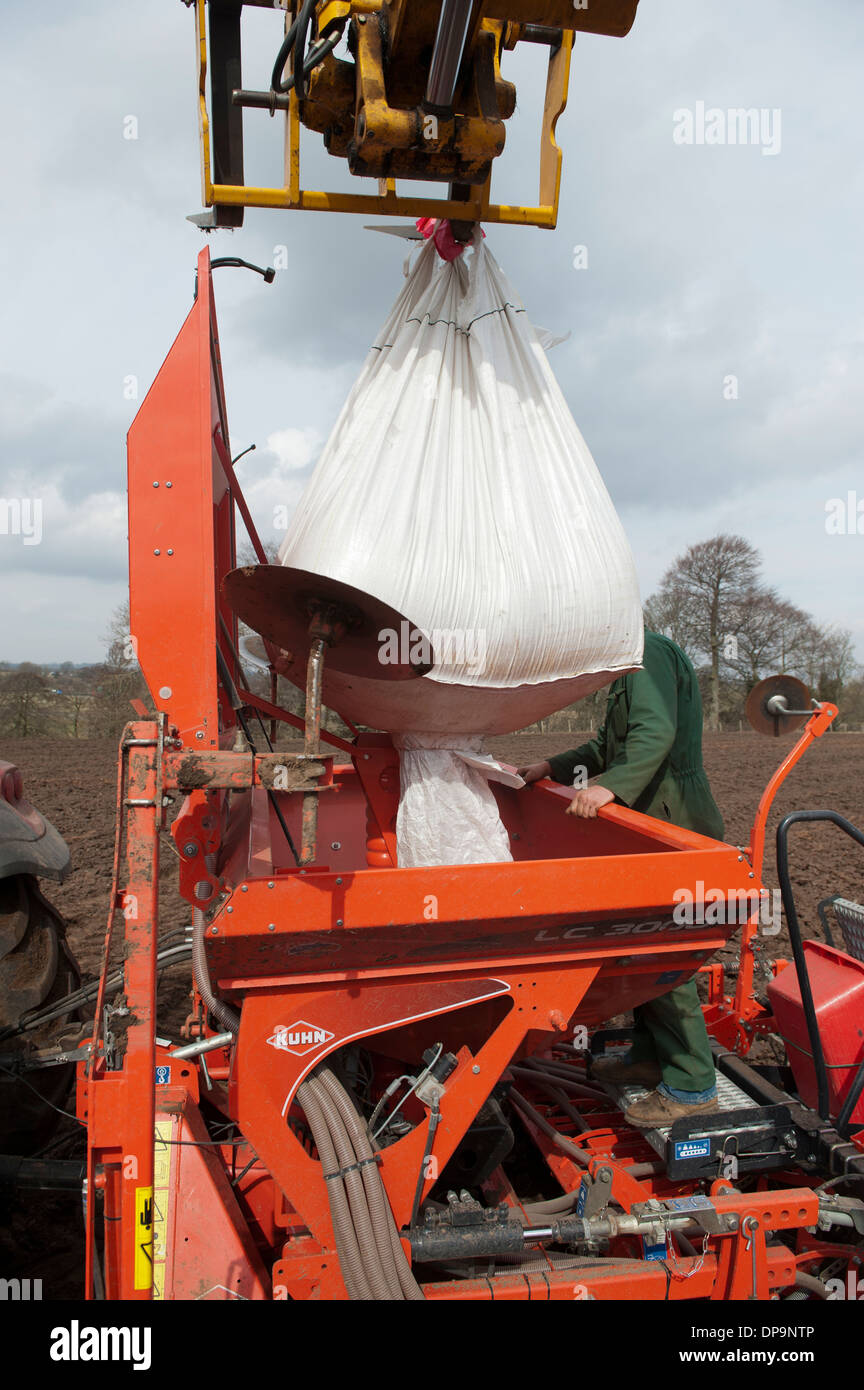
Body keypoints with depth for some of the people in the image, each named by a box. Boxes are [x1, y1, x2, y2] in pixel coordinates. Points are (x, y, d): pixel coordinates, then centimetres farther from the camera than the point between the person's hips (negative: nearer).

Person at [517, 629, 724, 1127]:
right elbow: (610, 745, 27)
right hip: (654, 825, 11)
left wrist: (610, 785, -37)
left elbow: (655, 733, -27)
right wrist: (551, 768, 20)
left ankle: (692, 1087, 1)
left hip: (675, 828, -11)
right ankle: (650, 1056, 29)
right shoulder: (631, 665, 22)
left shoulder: (649, 652, -12)